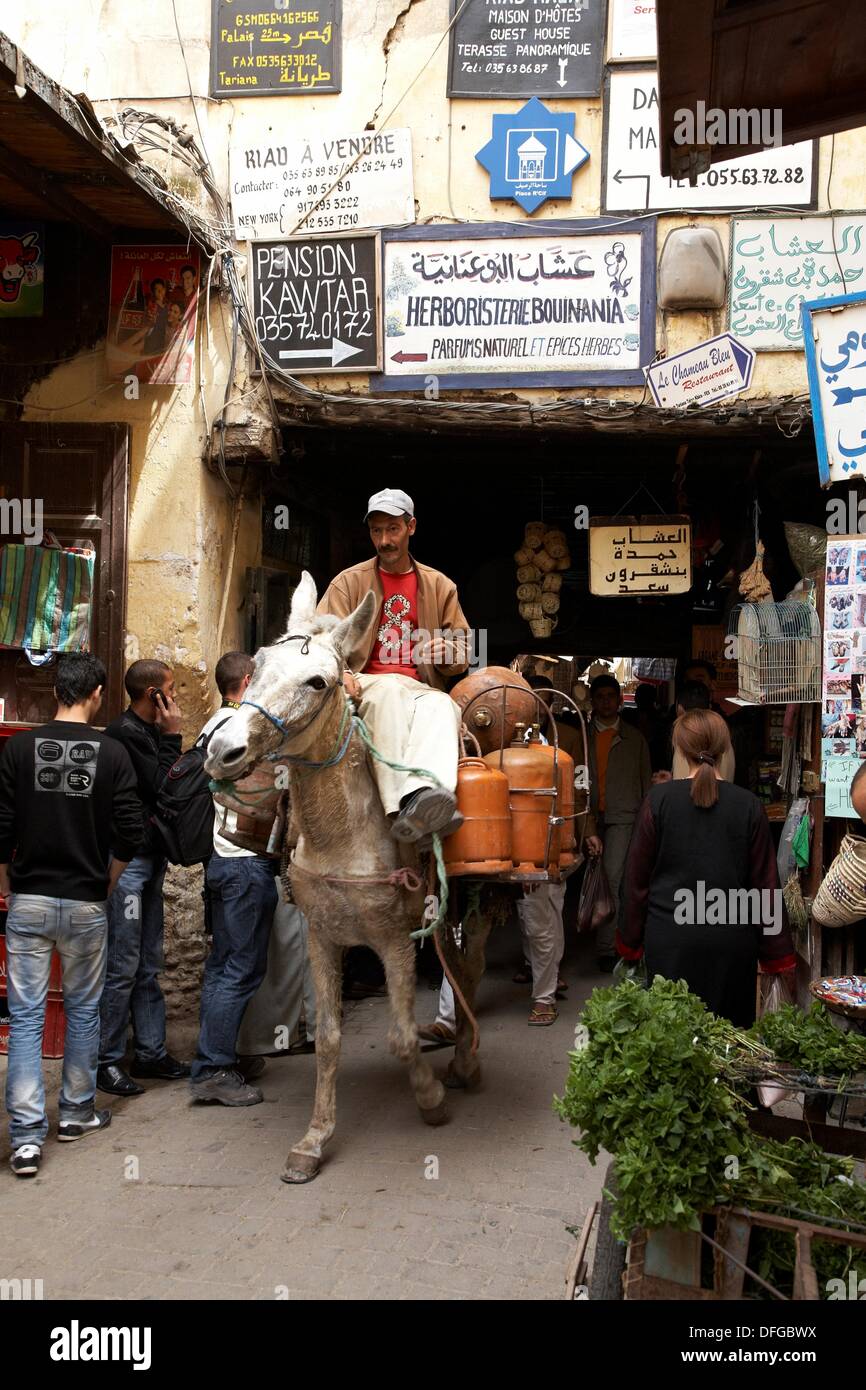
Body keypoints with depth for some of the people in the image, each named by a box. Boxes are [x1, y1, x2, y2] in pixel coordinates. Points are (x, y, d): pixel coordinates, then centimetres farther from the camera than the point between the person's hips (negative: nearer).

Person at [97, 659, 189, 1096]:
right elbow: (163, 787, -17)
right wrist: (172, 737, -11)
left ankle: (151, 1053, 23)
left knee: (147, 966, 14)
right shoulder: (125, 733, -15)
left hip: (149, 861, 10)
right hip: (126, 863, -10)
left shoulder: (147, 731, 13)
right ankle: (106, 1061, 7)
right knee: (123, 967, -3)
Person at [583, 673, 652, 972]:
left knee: (613, 878, -15)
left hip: (623, 815, -2)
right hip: (591, 816, 2)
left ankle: (606, 948, -11)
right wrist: (587, 826, -7)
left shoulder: (634, 739, 11)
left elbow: (646, 782, 13)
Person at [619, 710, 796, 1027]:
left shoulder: (659, 799, -6)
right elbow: (765, 882, 0)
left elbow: (637, 877, -1)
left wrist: (631, 939, 10)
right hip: (731, 940, 1)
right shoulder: (748, 805, -4)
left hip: (670, 938, 0)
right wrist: (776, 952, 8)